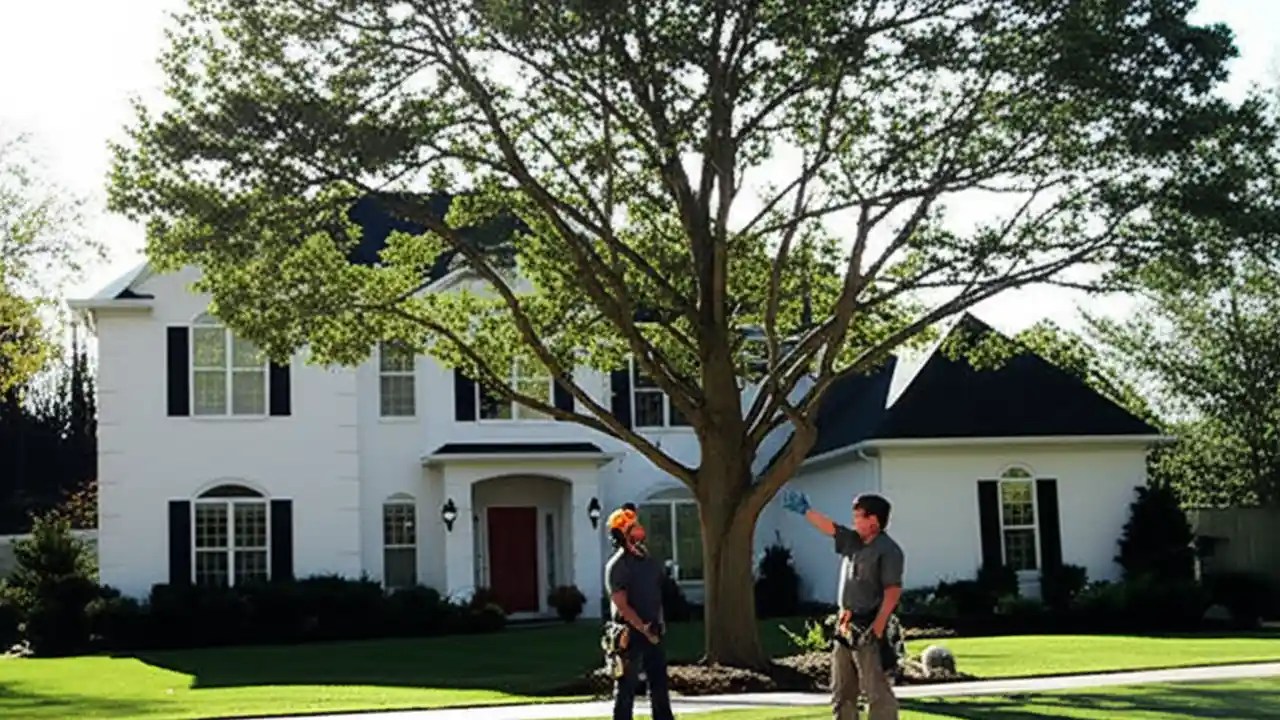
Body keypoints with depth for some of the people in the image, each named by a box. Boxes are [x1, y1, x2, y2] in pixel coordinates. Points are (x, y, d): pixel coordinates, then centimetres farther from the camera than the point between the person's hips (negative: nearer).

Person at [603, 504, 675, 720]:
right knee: (626, 688, -1)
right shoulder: (617, 565, -12)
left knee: (659, 683, 11)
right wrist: (644, 629, -18)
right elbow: (621, 605, -18)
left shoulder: (648, 560, 12)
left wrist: (658, 622, 8)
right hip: (630, 634, -7)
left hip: (652, 632, 8)